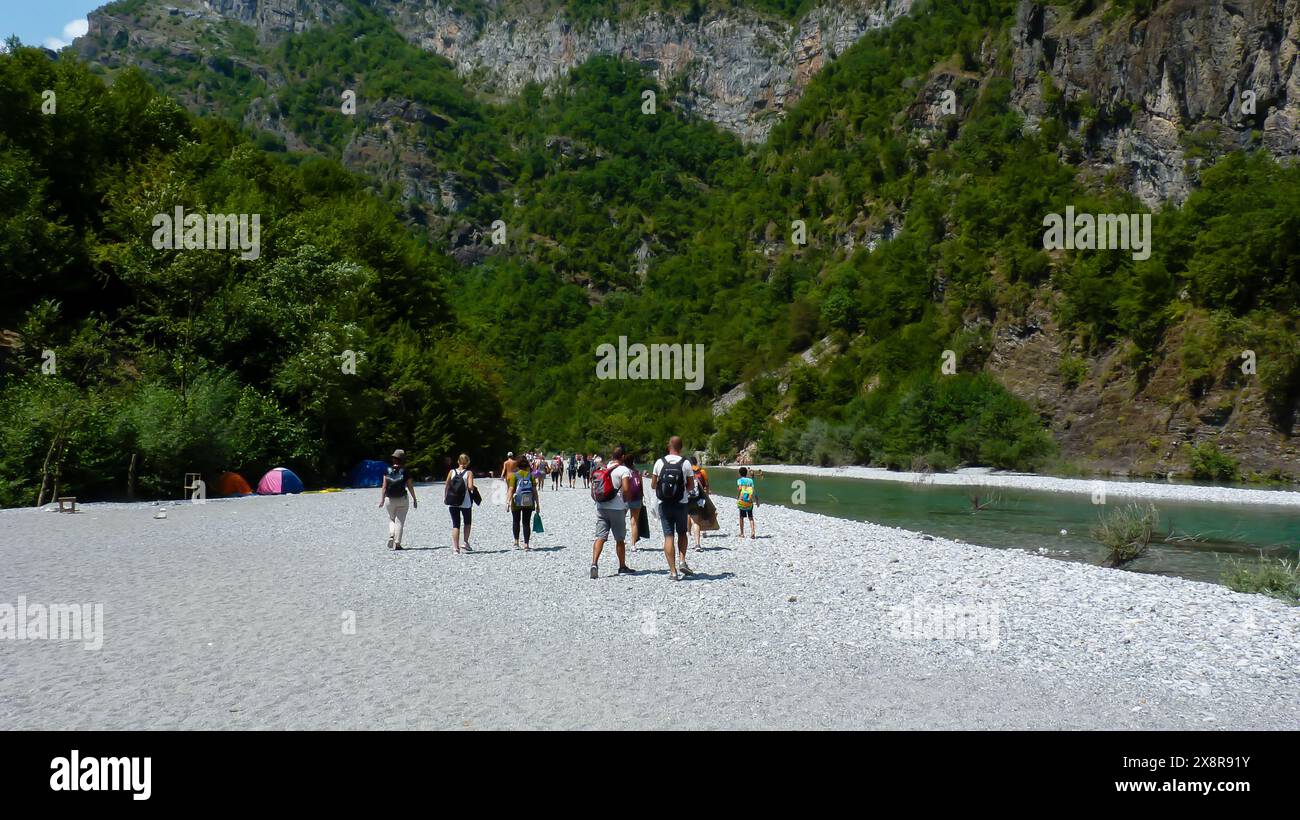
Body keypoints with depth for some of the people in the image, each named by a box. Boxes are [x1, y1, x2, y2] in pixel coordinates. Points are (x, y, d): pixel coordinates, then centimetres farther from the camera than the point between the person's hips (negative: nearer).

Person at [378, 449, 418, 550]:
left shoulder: (388, 471, -1)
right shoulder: (405, 471, -5)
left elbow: (384, 486, -4)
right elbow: (410, 487, -2)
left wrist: (382, 499, 0)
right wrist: (414, 499, 7)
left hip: (390, 499, 2)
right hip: (402, 499, -2)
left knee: (391, 519, 20)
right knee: (399, 521, 2)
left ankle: (391, 536, -1)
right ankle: (397, 543, -1)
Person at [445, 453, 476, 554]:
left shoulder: (452, 472, 0)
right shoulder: (469, 473, -7)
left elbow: (446, 486, 0)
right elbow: (470, 486, -19)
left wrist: (445, 497, 11)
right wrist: (472, 489, 3)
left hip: (452, 503, 2)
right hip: (465, 502, -2)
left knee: (455, 524, 5)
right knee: (467, 523, 21)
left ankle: (455, 547, -1)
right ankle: (466, 542, 12)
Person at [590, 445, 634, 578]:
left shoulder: (601, 469, 11)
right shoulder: (623, 470, -6)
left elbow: (593, 492, 9)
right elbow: (625, 489, -16)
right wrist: (626, 503, 0)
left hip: (601, 508, 4)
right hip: (617, 508, -4)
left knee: (600, 537, 0)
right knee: (620, 539, 9)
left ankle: (594, 563, -19)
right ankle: (622, 567, 20)